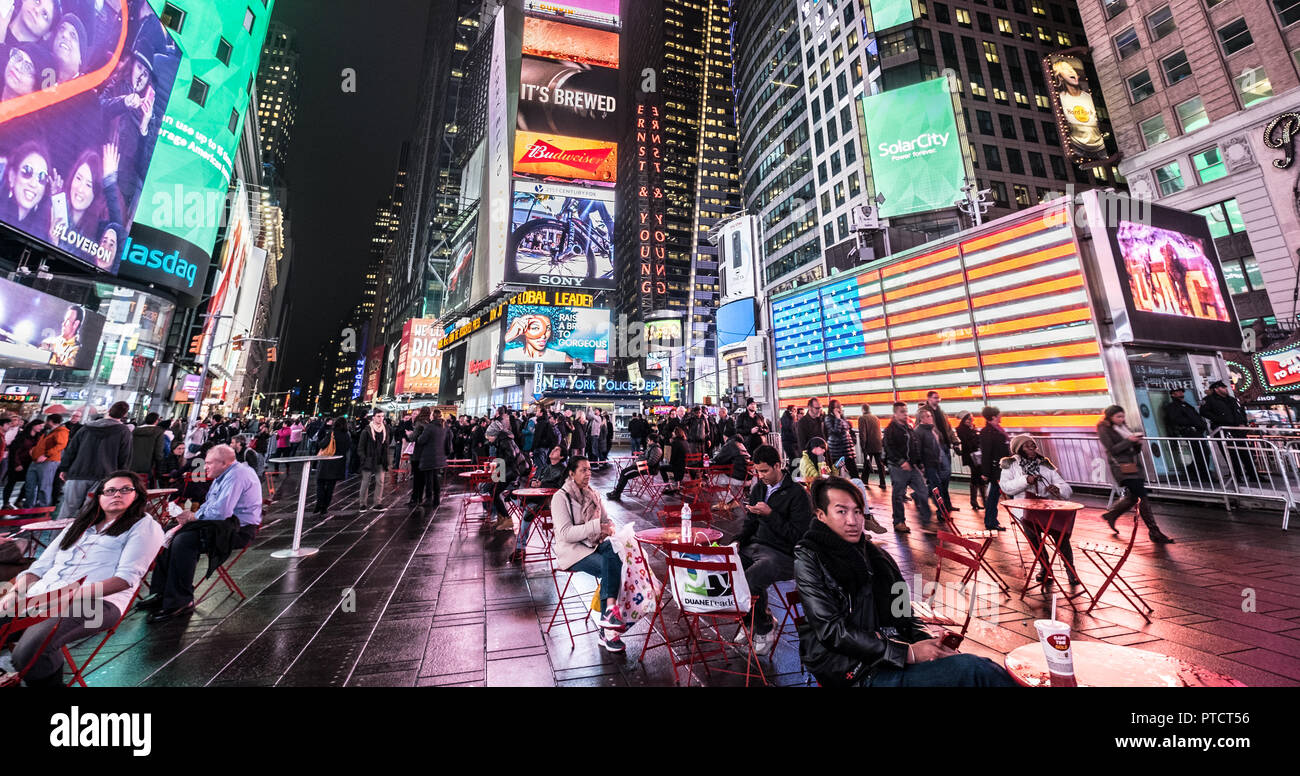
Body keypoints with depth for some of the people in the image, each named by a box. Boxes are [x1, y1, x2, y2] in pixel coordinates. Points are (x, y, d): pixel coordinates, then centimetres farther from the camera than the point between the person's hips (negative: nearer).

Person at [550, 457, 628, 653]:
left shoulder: (593, 495, 13)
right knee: (609, 567, -28)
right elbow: (565, 533, -17)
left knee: (616, 555, -27)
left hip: (595, 544, 6)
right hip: (572, 550, -6)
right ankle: (607, 630, -22)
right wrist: (596, 527, -24)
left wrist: (608, 529, -7)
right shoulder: (561, 497, -8)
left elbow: (607, 520, 18)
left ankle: (609, 612, -28)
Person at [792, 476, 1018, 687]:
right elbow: (832, 631, -14)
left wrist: (927, 643, -4)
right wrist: (908, 653, -15)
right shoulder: (809, 560, -9)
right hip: (859, 674, -6)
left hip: (895, 656, 6)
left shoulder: (877, 556, 12)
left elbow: (903, 615, 17)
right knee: (975, 670, -20)